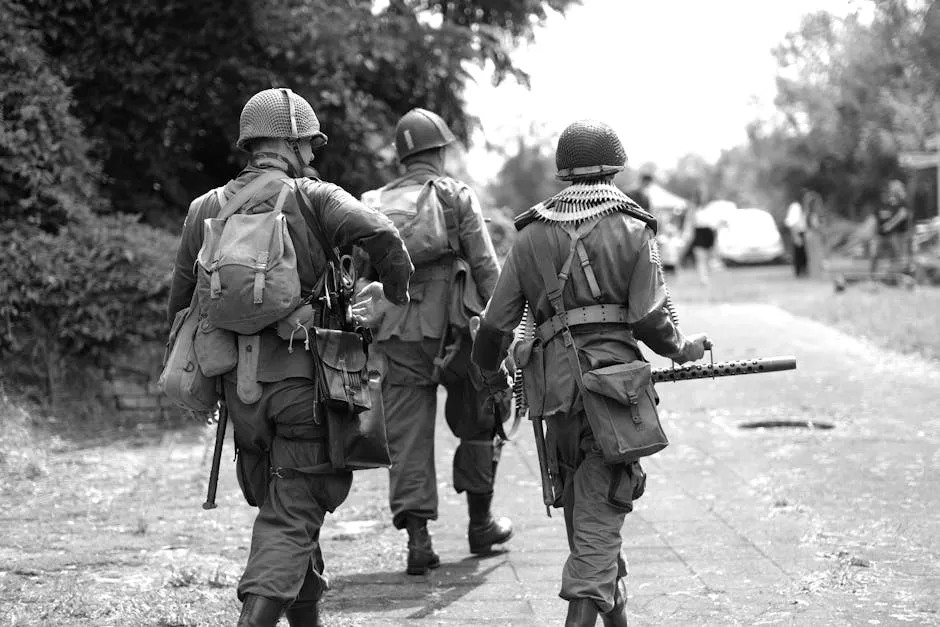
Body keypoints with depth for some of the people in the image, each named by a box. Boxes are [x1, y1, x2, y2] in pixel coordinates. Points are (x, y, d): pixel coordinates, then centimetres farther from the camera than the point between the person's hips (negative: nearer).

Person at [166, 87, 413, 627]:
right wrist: (395, 295, -1)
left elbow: (182, 304, 12)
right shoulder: (313, 198, -3)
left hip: (240, 383, 4)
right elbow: (382, 234, -19)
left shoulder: (206, 209, 9)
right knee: (292, 516, -2)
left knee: (280, 504, 20)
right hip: (304, 378, -4)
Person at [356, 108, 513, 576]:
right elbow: (486, 269, -8)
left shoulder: (374, 206, 10)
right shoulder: (457, 197, -1)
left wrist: (365, 334, 15)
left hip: (396, 339, 3)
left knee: (408, 437, 4)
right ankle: (480, 523, 25)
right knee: (478, 423, 17)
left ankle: (417, 538, -4)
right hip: (452, 329, -2)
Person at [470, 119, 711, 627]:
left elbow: (497, 323, 8)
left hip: (555, 383, 4)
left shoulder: (532, 235, 9)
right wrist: (682, 349, 12)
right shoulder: (633, 230, 0)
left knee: (579, 505, 19)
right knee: (599, 512, -4)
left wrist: (487, 370, 27)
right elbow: (649, 318, -8)